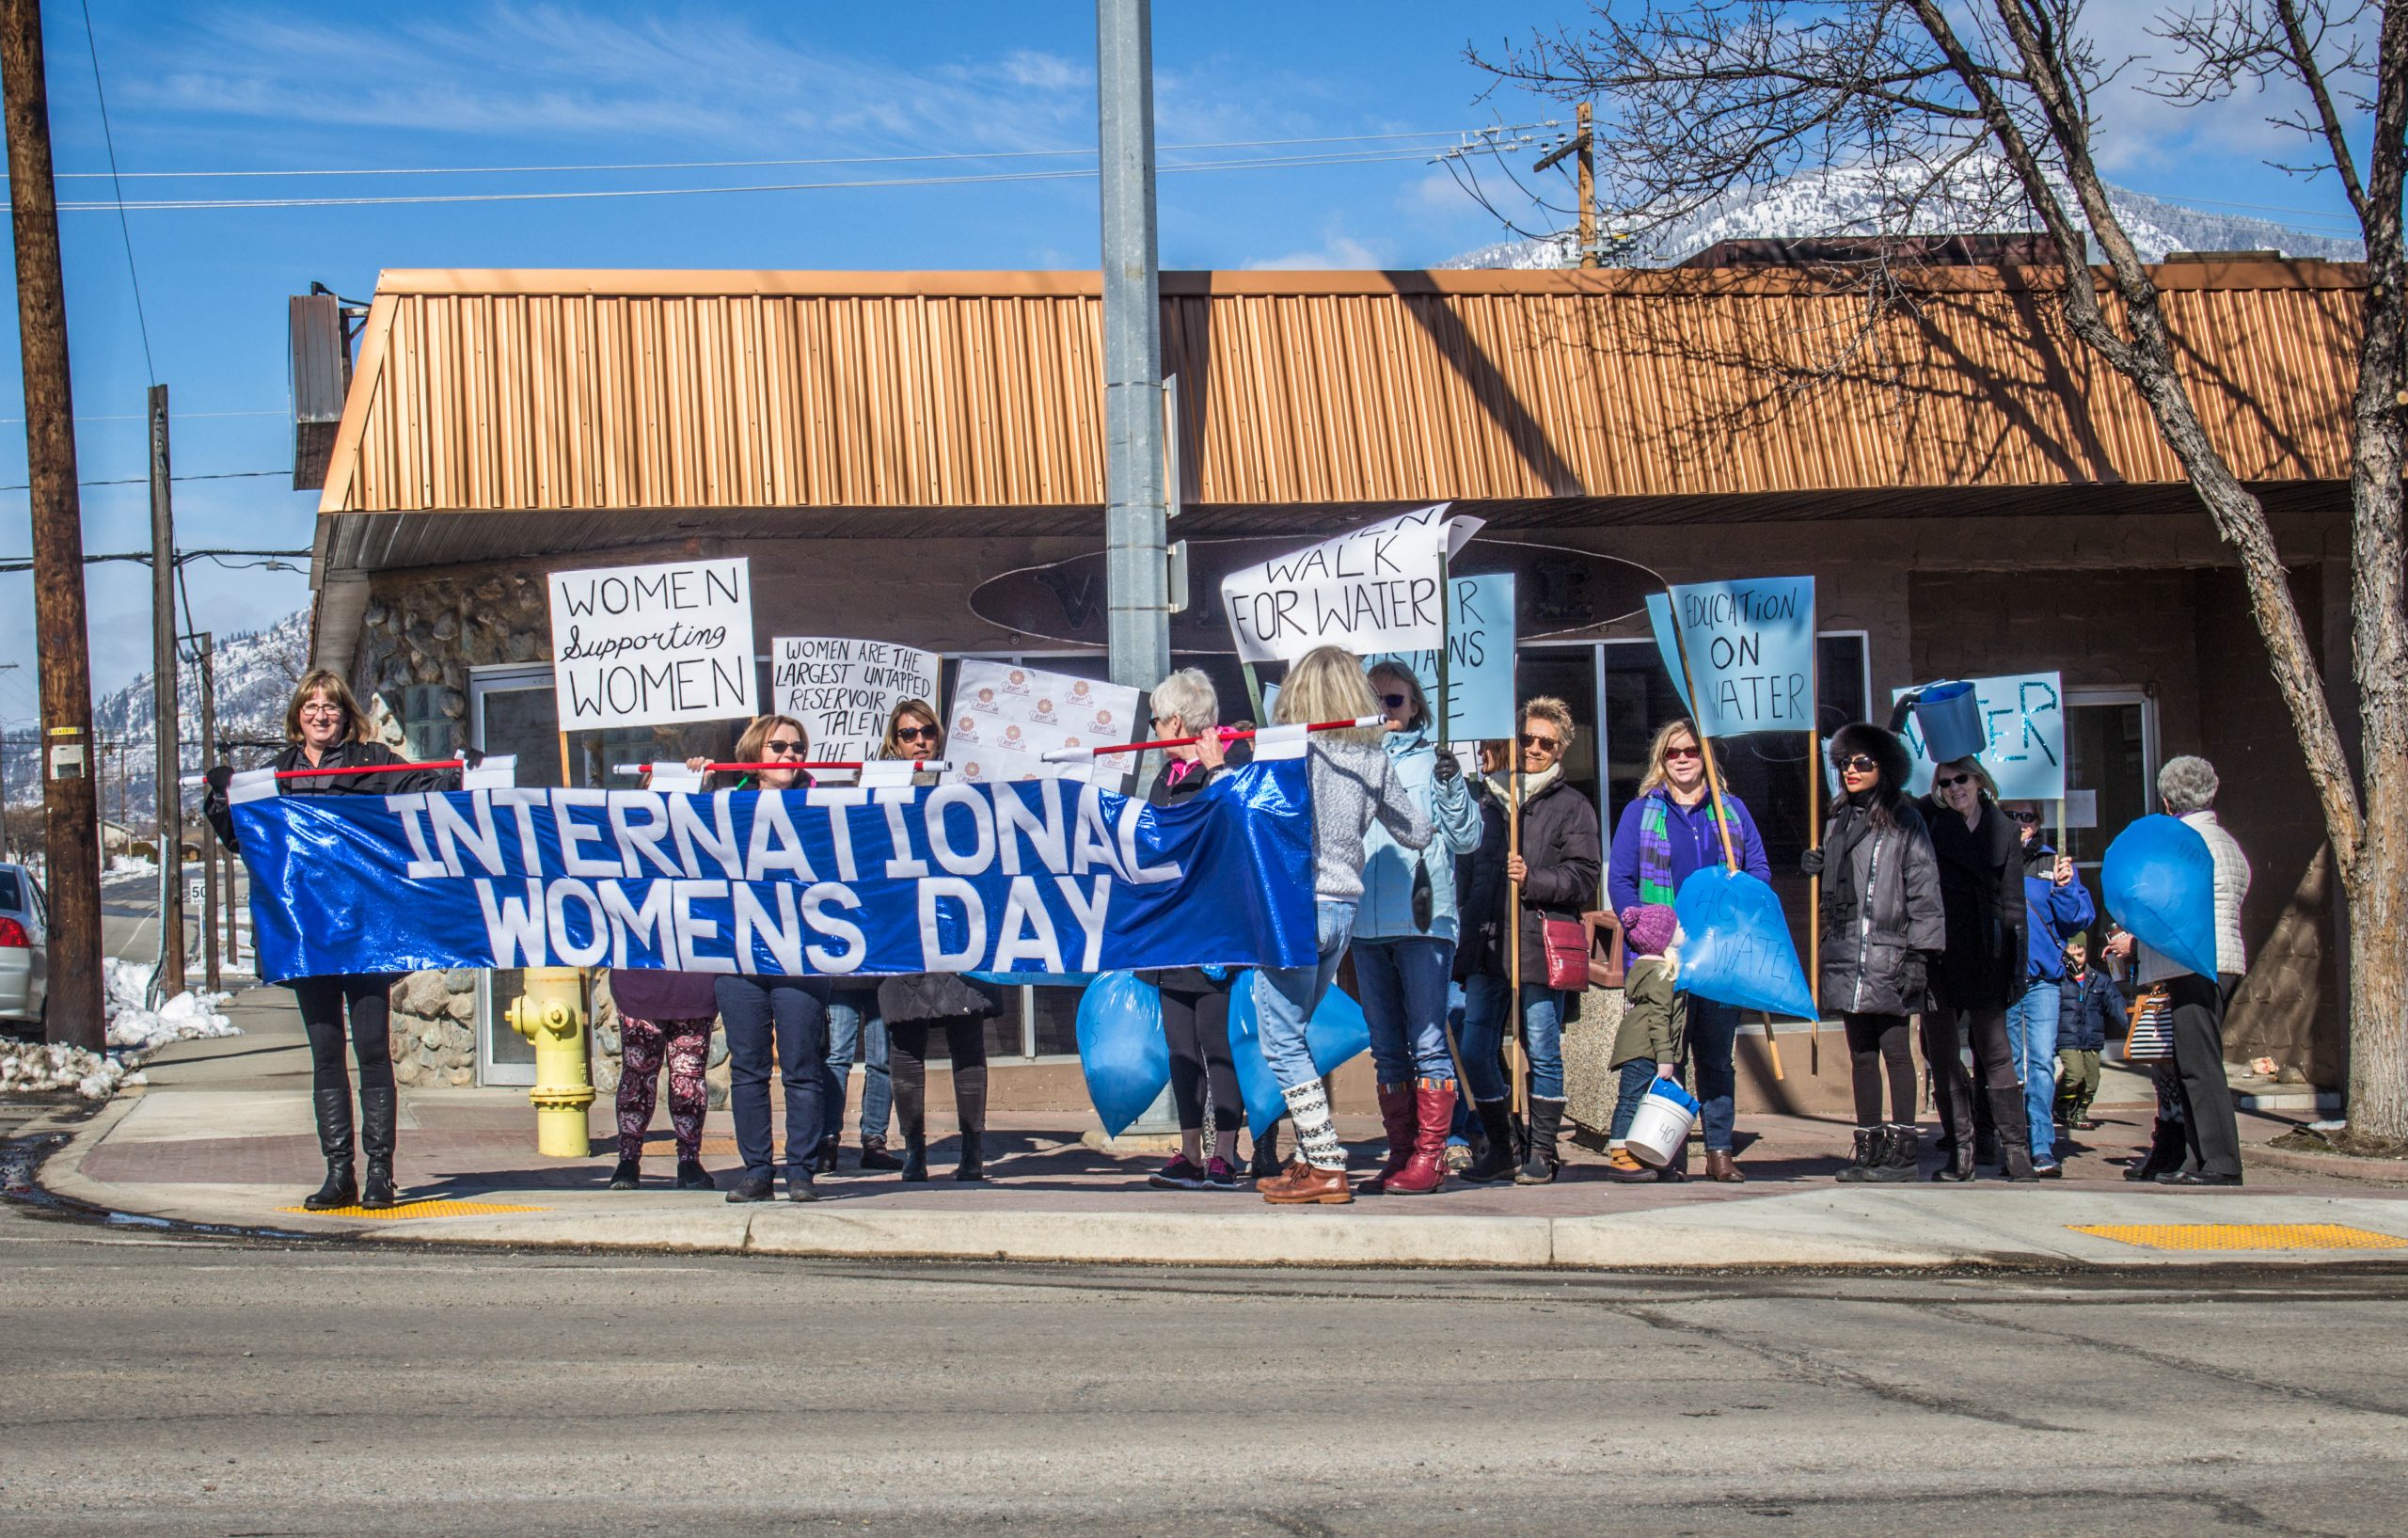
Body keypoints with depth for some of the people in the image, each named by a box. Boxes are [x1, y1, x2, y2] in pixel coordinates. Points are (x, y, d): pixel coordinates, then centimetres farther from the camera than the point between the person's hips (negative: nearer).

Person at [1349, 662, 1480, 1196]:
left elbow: (1466, 837, -2)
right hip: (1366, 925, 5)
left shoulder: (1433, 761, 3)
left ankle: (1430, 1156, -4)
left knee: (1428, 1042, -7)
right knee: (1387, 1047, 10)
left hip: (1423, 920, -5)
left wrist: (1452, 786, -18)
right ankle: (1400, 1156, 15)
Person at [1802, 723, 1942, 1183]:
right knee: (1861, 1054, 8)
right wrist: (1815, 866, 7)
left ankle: (1901, 1149, -2)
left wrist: (1919, 955, -12)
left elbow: (1923, 890, -6)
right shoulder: (1839, 822, 17)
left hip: (1889, 956, -6)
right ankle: (1869, 1149, 12)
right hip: (1847, 957, 6)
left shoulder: (1904, 821, -2)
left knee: (1895, 1050, -5)